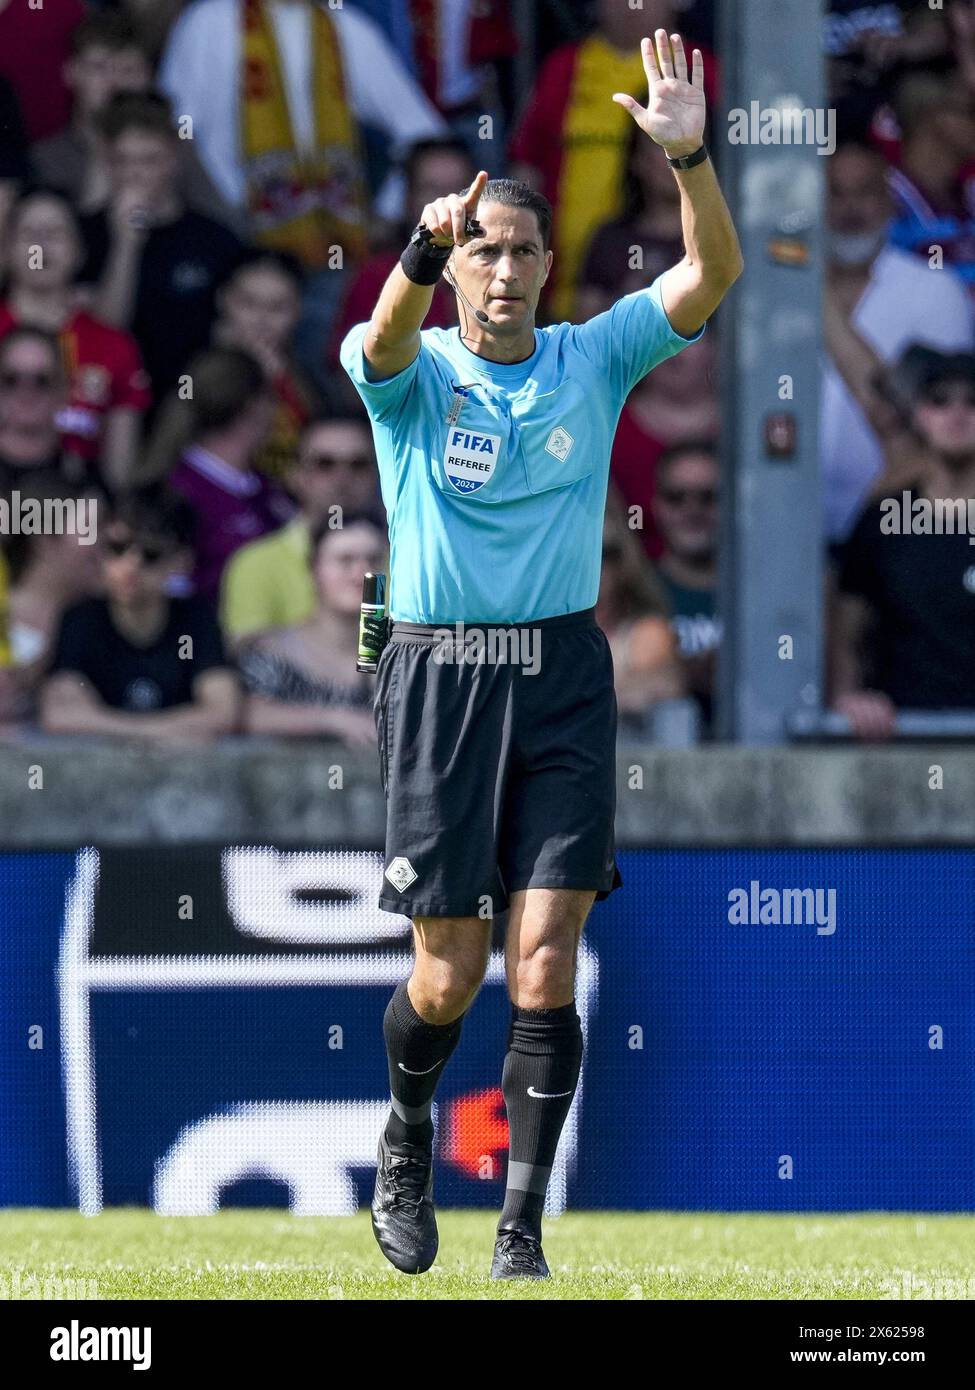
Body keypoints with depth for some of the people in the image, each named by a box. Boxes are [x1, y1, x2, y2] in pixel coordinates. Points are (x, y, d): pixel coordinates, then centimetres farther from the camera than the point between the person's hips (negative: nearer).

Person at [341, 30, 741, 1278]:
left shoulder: (593, 360, 6)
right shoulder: (415, 377, -1)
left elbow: (712, 273, -7)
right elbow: (387, 341, -26)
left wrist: (690, 158, -25)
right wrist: (422, 254, -47)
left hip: (562, 679, 1)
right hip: (440, 675, -1)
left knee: (545, 964, -7)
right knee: (448, 979, 2)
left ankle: (521, 1233, -3)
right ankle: (407, 1138, 34)